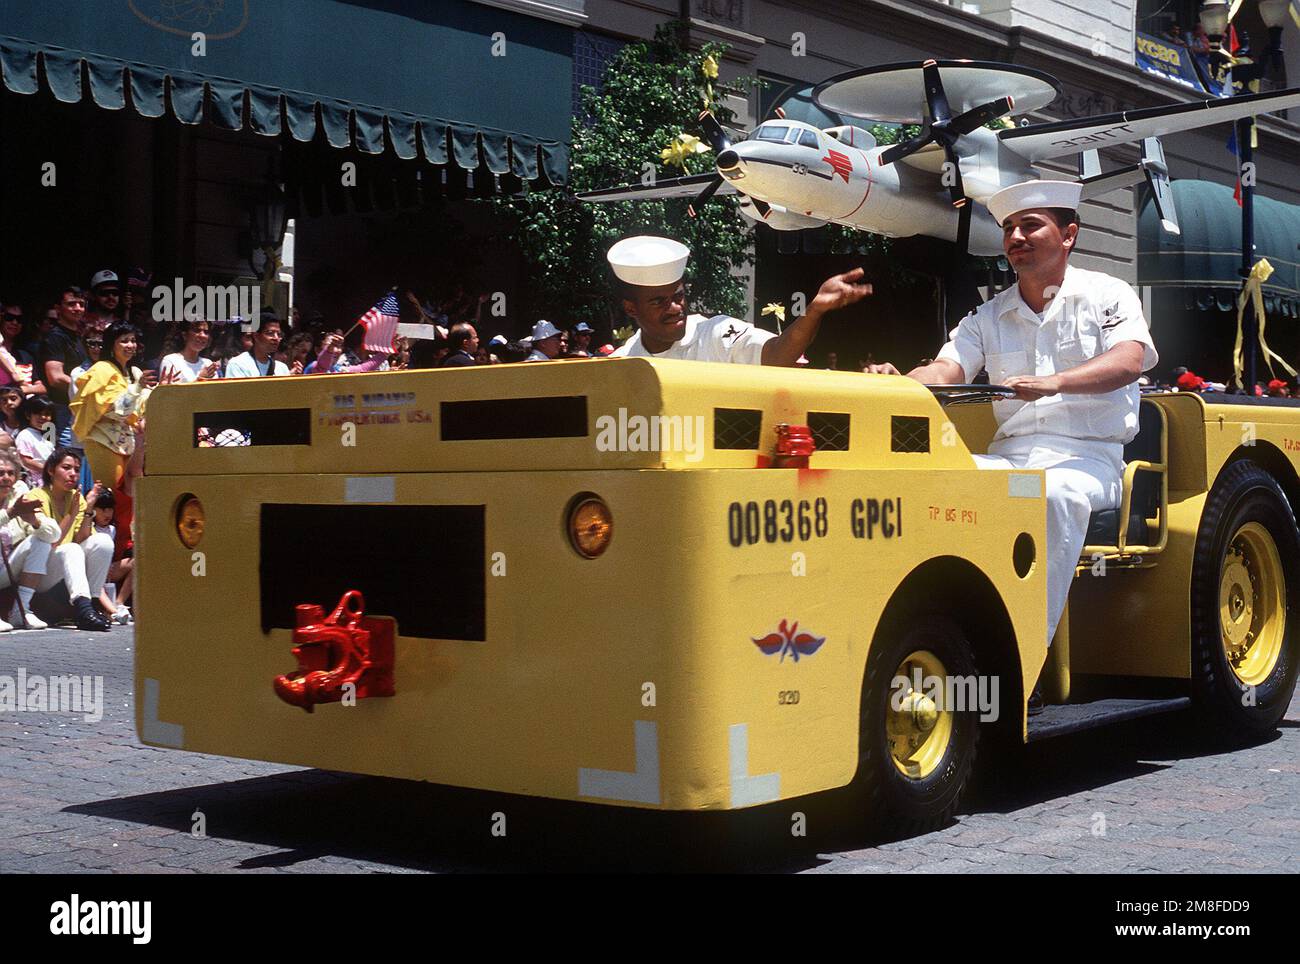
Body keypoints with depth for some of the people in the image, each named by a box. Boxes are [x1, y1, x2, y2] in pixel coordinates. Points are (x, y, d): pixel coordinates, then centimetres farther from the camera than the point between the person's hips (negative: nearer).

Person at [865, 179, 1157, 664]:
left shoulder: (1107, 295, 7)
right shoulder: (989, 317, 18)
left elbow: (1129, 360, -13)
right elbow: (945, 370, 4)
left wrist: (1054, 382, -32)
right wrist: (897, 381, -21)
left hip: (1085, 458, -4)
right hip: (1010, 456, 4)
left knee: (1055, 495, -39)